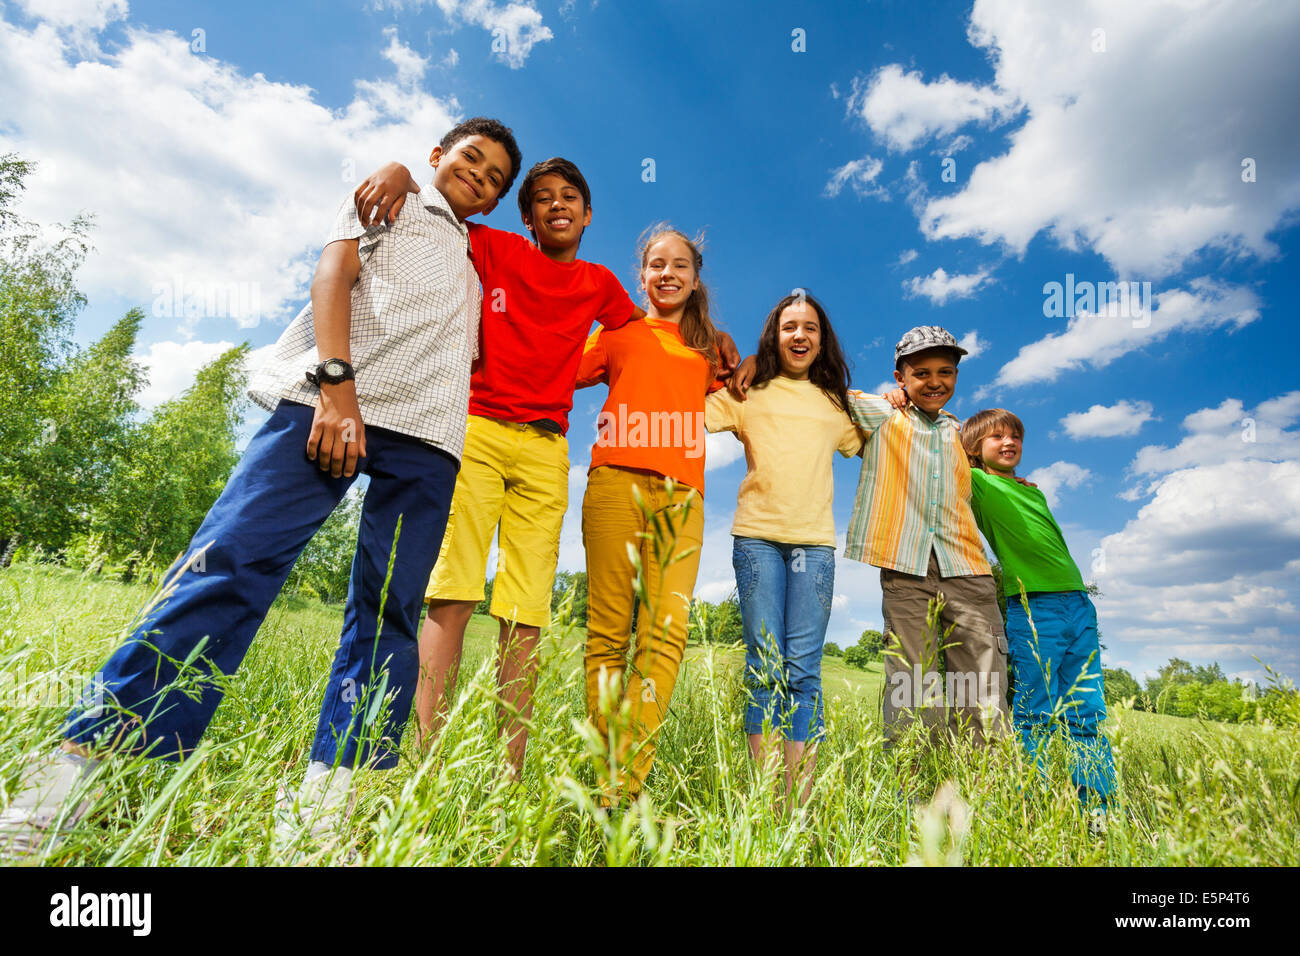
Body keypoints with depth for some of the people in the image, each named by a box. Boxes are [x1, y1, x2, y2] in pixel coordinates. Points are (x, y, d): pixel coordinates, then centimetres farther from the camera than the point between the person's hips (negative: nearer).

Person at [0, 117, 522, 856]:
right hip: (333, 400, -3)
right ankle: (85, 758, -10)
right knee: (232, 559, -16)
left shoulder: (477, 265, 34)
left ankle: (328, 801, -5)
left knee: (390, 608, -6)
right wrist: (337, 384, -11)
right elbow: (335, 273, 5)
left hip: (428, 434, 4)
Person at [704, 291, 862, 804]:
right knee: (765, 666, -3)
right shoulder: (749, 392, 14)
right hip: (758, 535, -1)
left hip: (815, 541, 2)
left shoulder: (836, 404, 21)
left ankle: (800, 803, 2)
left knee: (803, 670, -3)